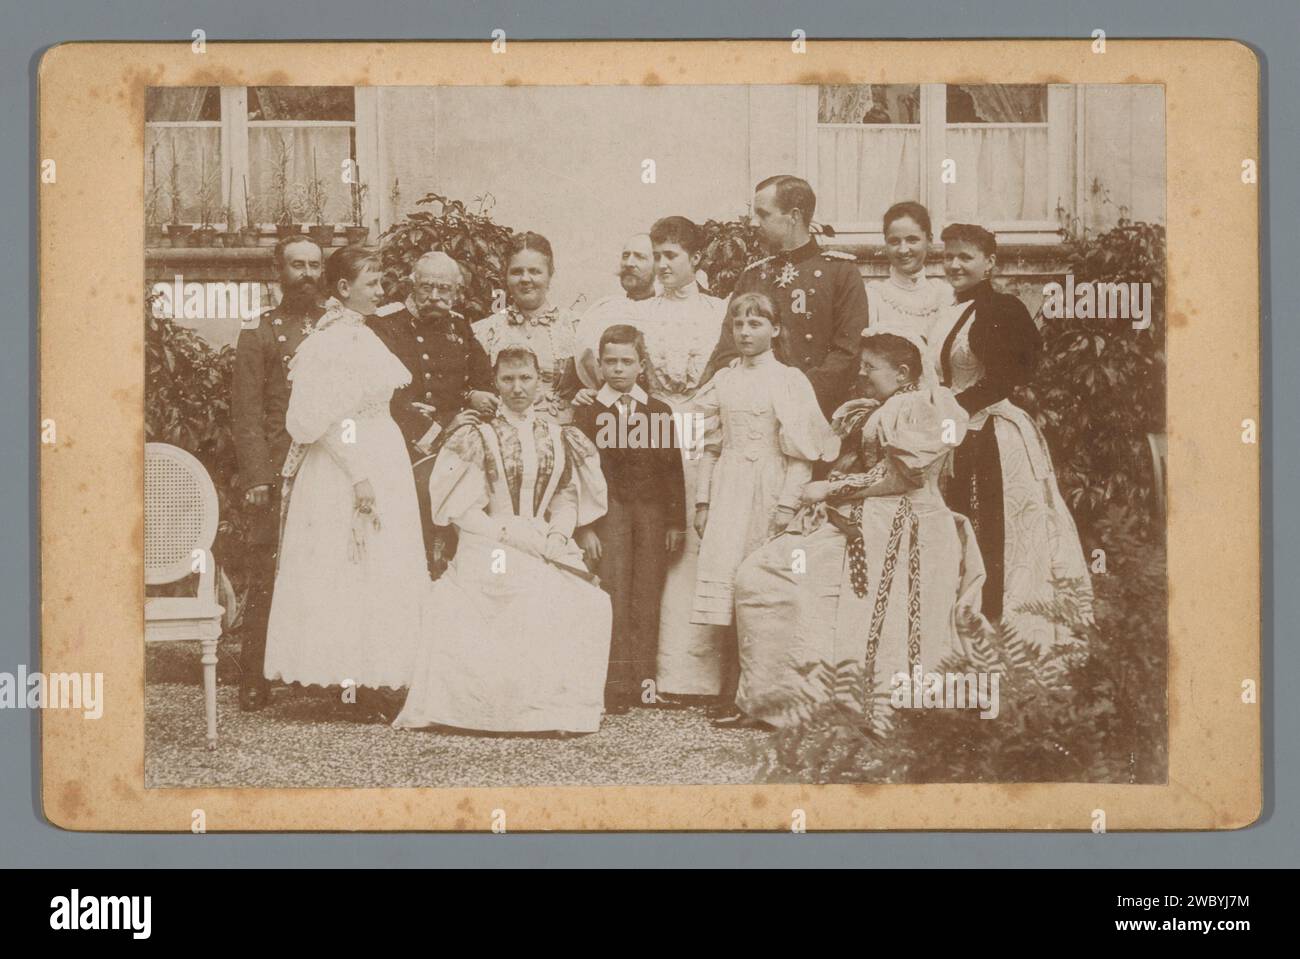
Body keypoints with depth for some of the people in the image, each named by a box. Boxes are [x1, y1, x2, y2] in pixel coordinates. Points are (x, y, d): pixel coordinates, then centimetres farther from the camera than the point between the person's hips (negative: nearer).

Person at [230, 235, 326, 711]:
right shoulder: (258, 331, 5)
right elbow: (247, 411, -1)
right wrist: (256, 477, -10)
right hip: (278, 473, -3)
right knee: (266, 578, -5)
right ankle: (254, 682, 0)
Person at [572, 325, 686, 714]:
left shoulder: (659, 412, 12)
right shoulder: (586, 412, 5)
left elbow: (673, 468, 10)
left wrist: (677, 522, 3)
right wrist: (584, 526, -7)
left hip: (652, 513, 2)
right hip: (607, 513, -2)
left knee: (647, 599, 1)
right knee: (613, 597, -8)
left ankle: (644, 680, 5)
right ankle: (616, 685, -8)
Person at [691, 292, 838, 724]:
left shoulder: (790, 381, 0)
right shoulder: (722, 381, 12)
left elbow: (803, 452, -5)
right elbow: (711, 447, 14)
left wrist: (788, 503, -14)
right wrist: (702, 501, 8)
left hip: (770, 488, -3)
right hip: (728, 490, 3)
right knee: (726, 580, -3)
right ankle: (734, 694, -1)